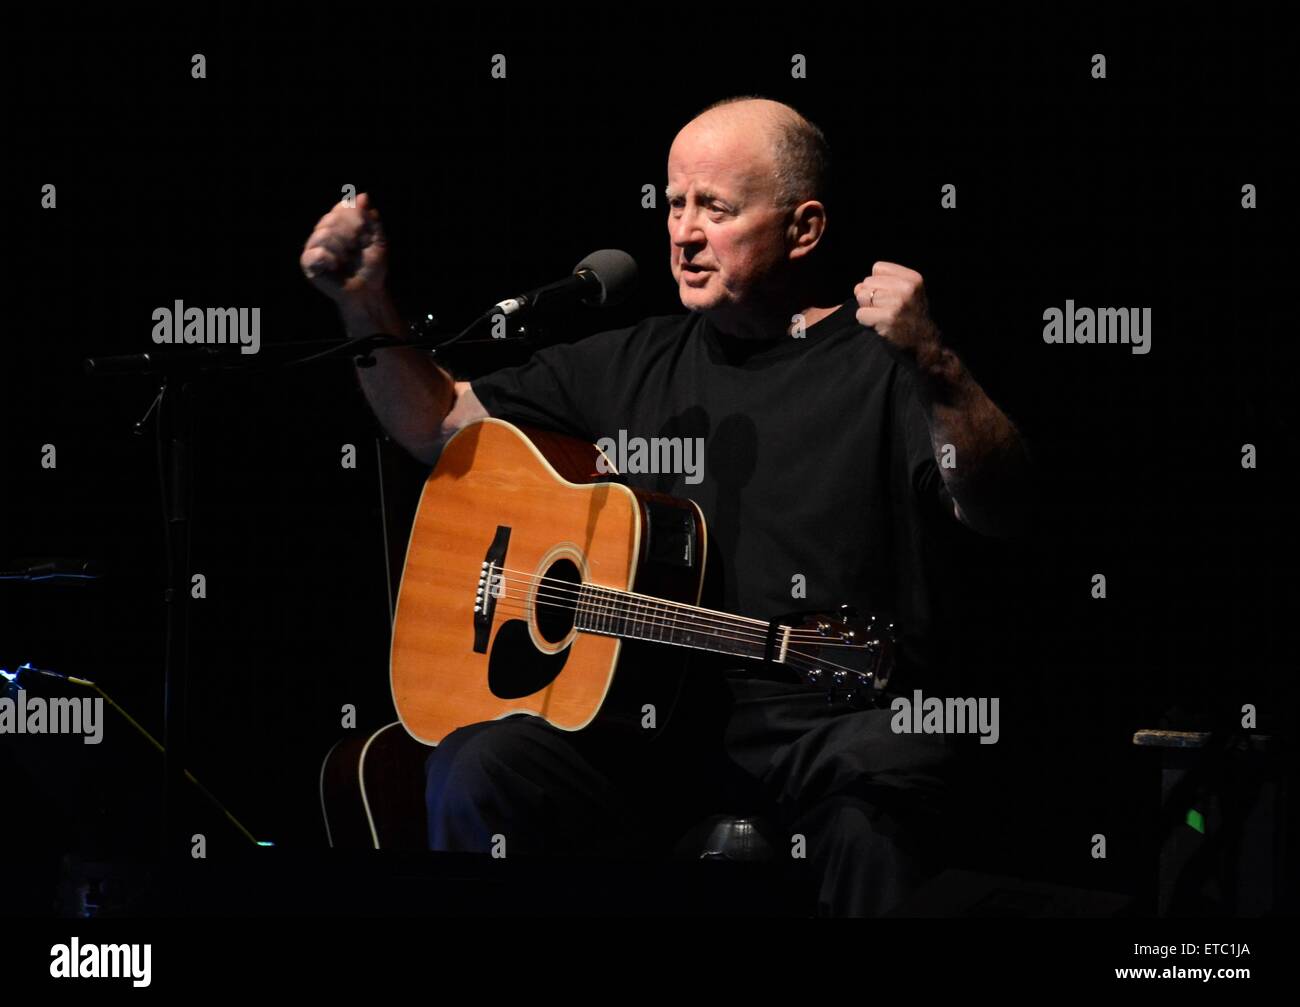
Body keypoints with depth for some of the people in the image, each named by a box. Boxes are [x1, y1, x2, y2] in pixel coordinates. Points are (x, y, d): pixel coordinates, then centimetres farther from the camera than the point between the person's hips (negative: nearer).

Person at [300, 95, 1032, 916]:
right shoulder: (631, 367, 21)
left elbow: (995, 509, -12)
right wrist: (365, 303, 9)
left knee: (886, 783, -39)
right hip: (646, 717, 4)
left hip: (831, 723, -4)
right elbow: (438, 423, 26)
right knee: (478, 772, -25)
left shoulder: (880, 364, 5)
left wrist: (933, 367, -29)